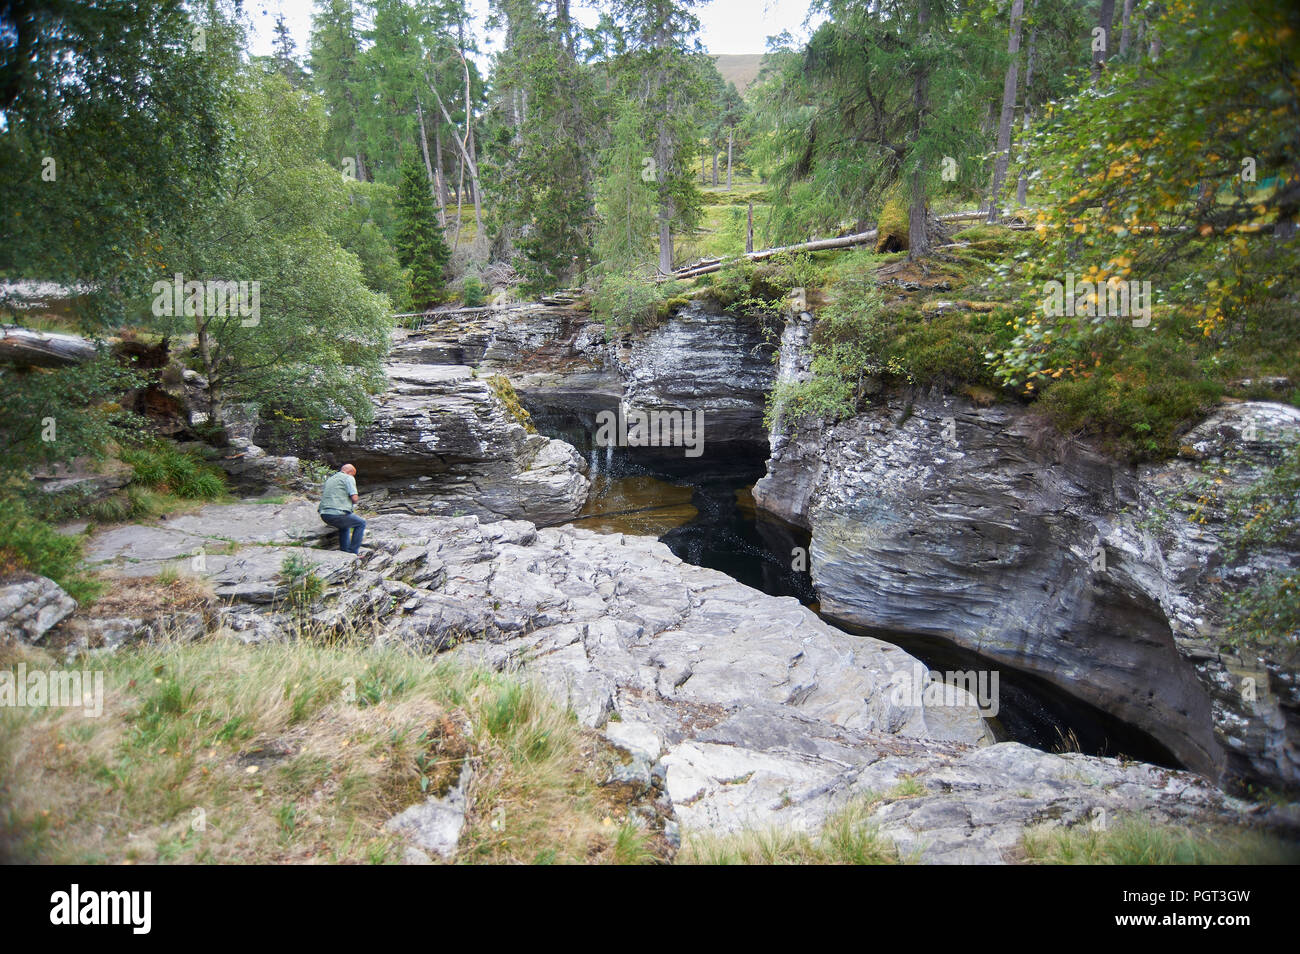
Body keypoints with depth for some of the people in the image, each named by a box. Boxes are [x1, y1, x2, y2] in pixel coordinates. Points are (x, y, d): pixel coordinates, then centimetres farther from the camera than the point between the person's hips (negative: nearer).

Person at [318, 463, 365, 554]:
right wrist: (353, 503, 13)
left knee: (345, 524, 34)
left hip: (324, 515, 8)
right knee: (361, 523, 14)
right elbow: (354, 498, -10)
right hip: (337, 514, -8)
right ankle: (352, 552, 8)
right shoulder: (349, 478, 0)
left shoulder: (329, 479, 24)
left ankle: (344, 551, 28)